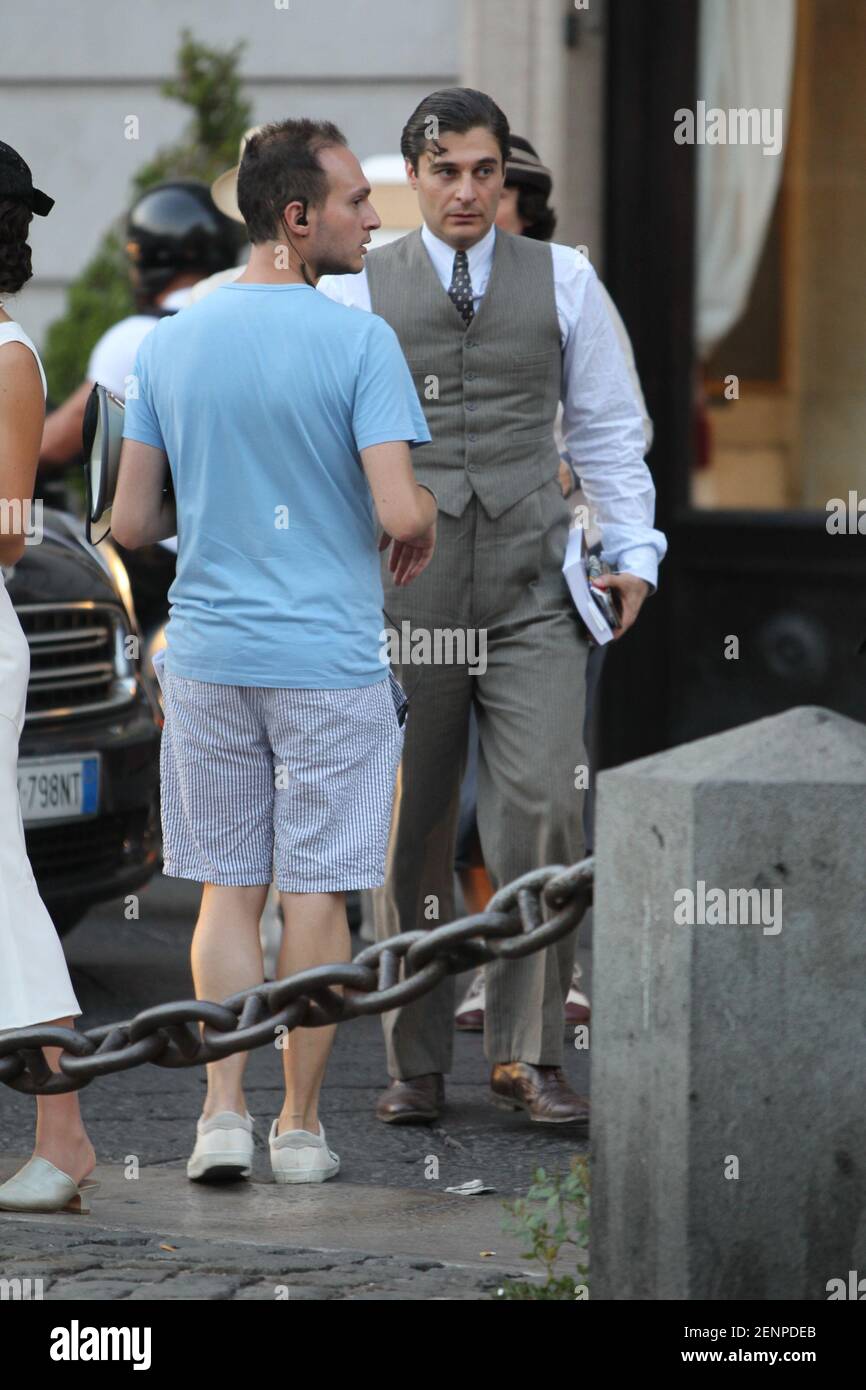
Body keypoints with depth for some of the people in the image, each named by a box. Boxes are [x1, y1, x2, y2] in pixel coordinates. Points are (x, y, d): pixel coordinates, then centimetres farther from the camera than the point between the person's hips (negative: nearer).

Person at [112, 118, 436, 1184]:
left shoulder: (170, 343, 2)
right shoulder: (358, 343, -13)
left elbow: (131, 523, 3)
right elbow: (400, 509, -20)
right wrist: (421, 532, 3)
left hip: (208, 656, 4)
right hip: (330, 659, -4)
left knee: (227, 888, 11)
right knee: (315, 894, 5)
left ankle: (225, 1112, 3)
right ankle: (300, 1126, 10)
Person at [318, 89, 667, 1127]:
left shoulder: (561, 281, 9)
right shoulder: (355, 292, 5)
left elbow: (606, 429, 13)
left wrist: (633, 550, 4)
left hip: (533, 601, 0)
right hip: (403, 601, 0)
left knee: (543, 814, -12)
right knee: (409, 834, 3)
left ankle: (526, 1054, -5)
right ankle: (415, 1063, 12)